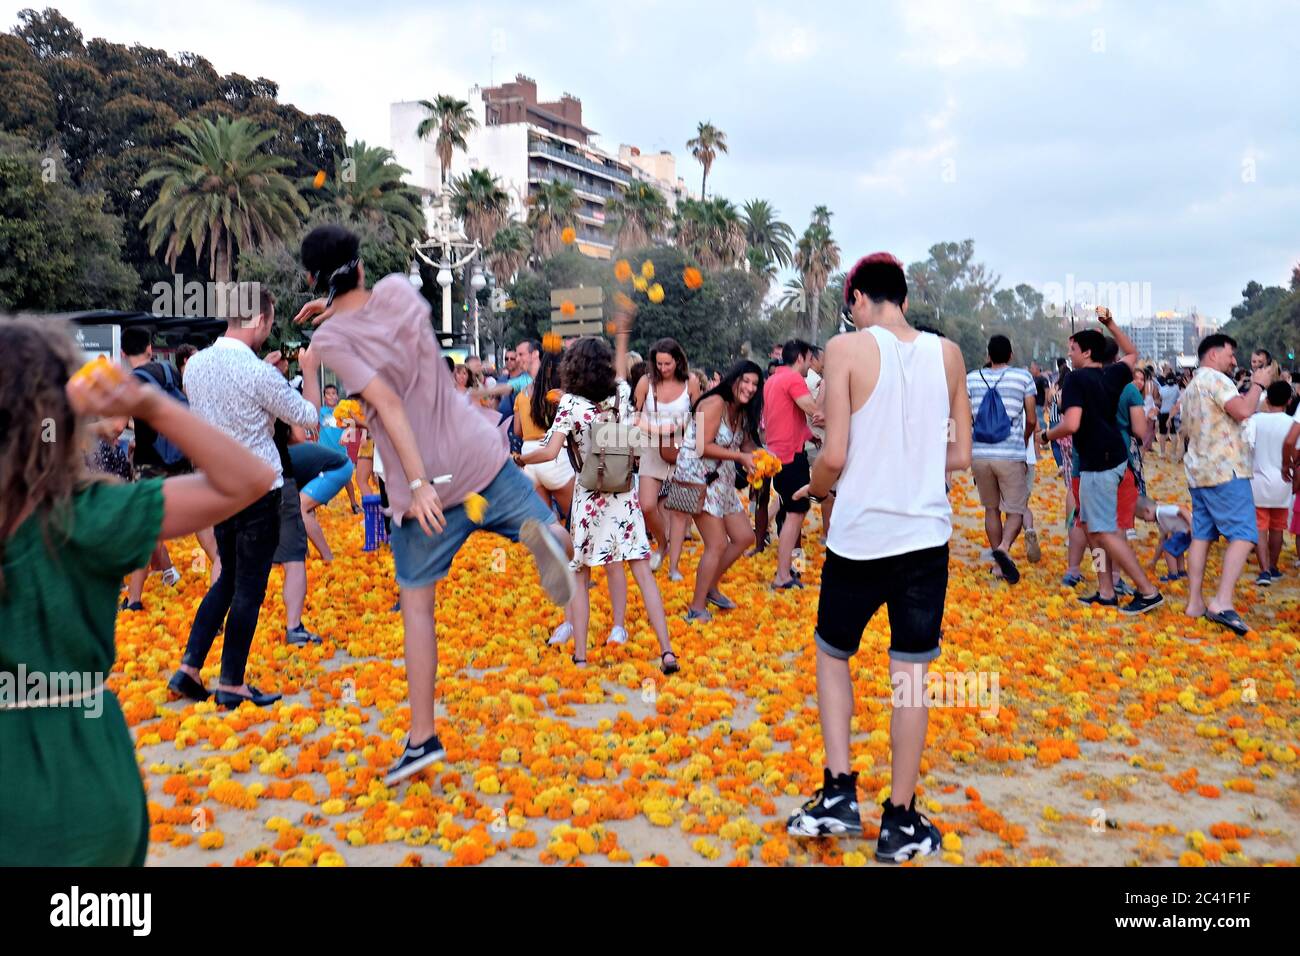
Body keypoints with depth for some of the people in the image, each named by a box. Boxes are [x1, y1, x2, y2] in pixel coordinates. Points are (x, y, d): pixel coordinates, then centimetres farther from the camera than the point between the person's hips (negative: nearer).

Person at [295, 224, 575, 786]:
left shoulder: (330, 340, -6)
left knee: (416, 603, 11)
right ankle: (542, 532, -26)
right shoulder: (396, 290, 6)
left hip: (423, 486, -2)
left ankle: (422, 737, 11)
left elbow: (387, 402, -19)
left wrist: (419, 482, -22)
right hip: (482, 456, 3)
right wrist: (336, 309, 21)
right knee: (555, 538, 14)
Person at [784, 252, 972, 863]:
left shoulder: (847, 348, -8)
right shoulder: (947, 353, 4)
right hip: (926, 535, 3)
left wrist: (815, 489, 8)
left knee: (832, 655, 18)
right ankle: (900, 822, 17)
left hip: (859, 535, -3)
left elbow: (835, 455, -13)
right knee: (910, 674, 9)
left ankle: (838, 793, 14)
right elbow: (960, 456, 6)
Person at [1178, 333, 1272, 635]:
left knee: (1201, 535, 9)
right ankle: (1222, 601, -22)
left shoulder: (1190, 388, 20)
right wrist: (1258, 384, -6)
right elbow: (1243, 411, -23)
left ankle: (1195, 602, 8)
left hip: (1199, 471, 10)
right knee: (1244, 534, -11)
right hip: (1225, 470, -9)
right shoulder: (1216, 379, -9)